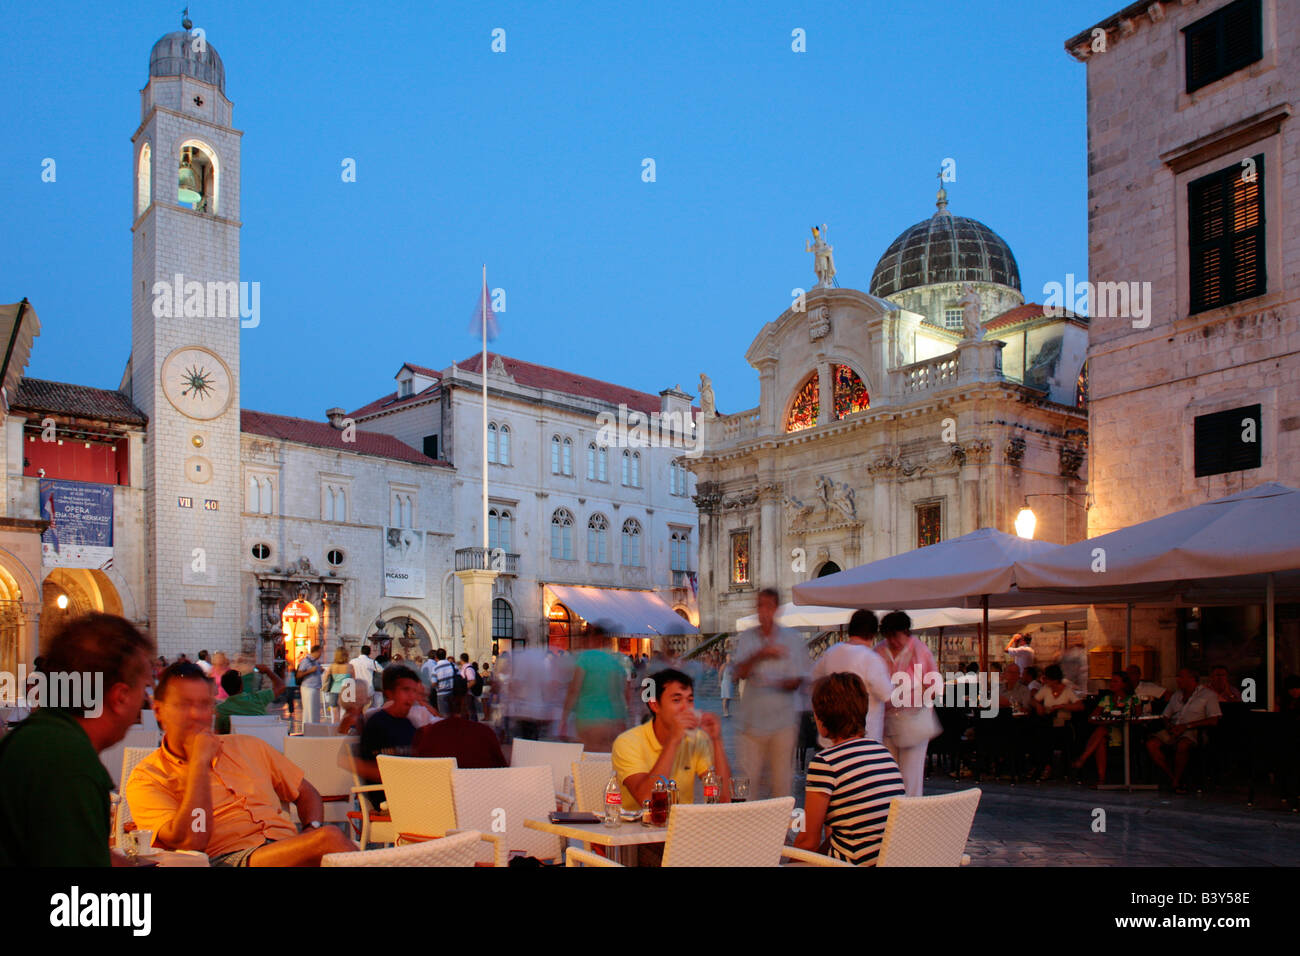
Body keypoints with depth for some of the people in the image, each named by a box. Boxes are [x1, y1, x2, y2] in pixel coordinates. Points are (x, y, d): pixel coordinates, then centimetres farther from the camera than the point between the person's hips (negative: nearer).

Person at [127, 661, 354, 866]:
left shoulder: (248, 747, 22)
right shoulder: (146, 779, 7)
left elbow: (307, 794, 27)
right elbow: (191, 841, -10)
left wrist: (312, 831, 4)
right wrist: (199, 762, -5)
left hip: (290, 846, 5)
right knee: (329, 838, -32)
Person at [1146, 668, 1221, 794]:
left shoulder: (1208, 694, 6)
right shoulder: (1176, 695, 26)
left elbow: (1214, 720, -7)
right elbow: (1165, 716, 26)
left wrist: (1186, 726, -14)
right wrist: (1168, 725, 0)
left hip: (1194, 732, -6)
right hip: (1174, 730, 6)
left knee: (1182, 745, -39)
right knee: (1151, 744, -23)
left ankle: (1176, 783, -23)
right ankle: (1172, 778, -18)